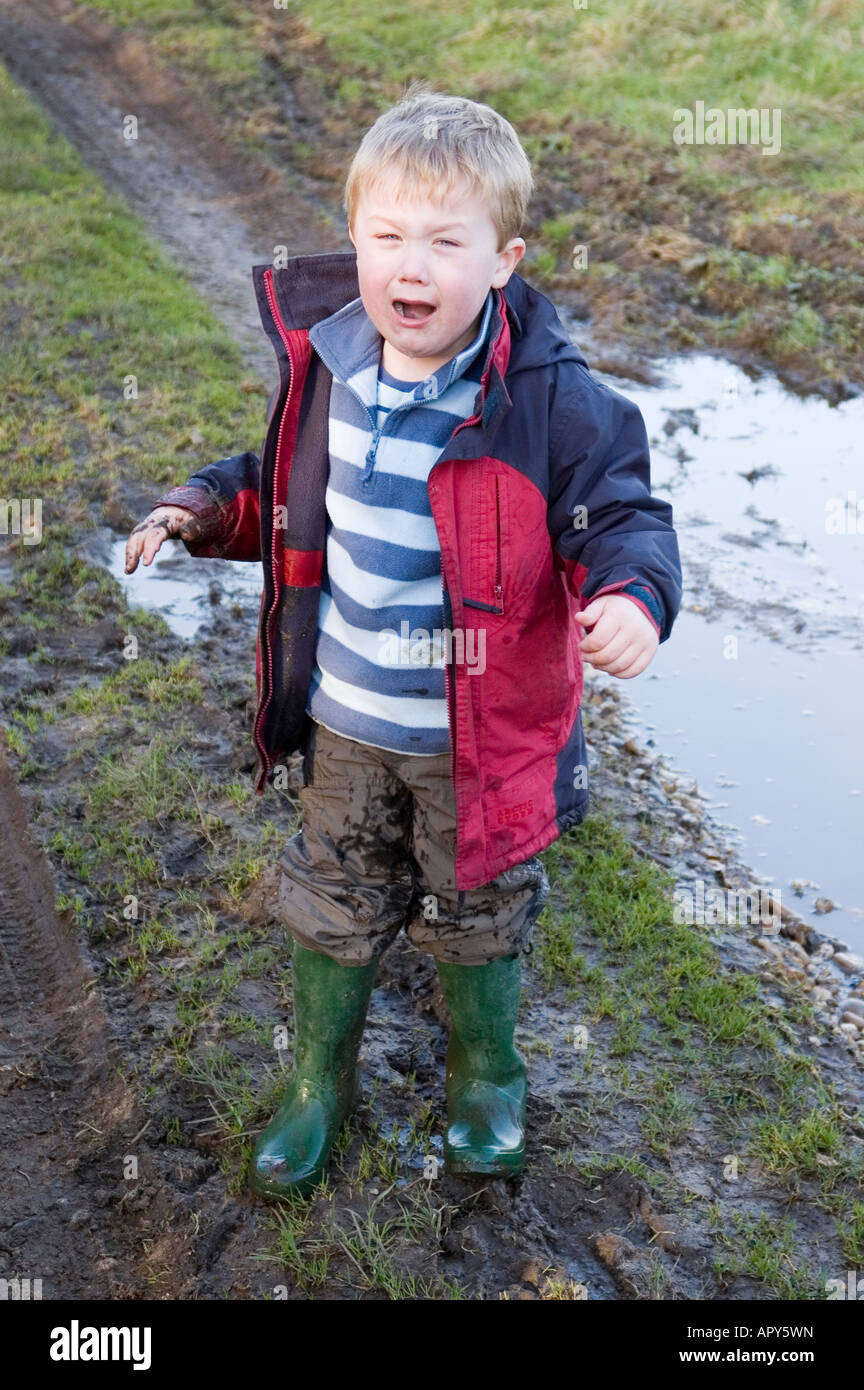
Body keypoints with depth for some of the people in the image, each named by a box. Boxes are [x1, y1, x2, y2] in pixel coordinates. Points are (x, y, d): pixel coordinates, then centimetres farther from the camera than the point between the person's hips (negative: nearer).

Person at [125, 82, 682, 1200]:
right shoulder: (325, 364, -6)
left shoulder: (550, 397, -21)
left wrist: (631, 594, -36)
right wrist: (202, 508, -3)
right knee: (333, 909, 22)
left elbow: (621, 513, -15)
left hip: (482, 734, -3)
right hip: (344, 726, 4)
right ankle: (319, 1082, 49)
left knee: (476, 918, 20)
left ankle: (486, 1075, 52)